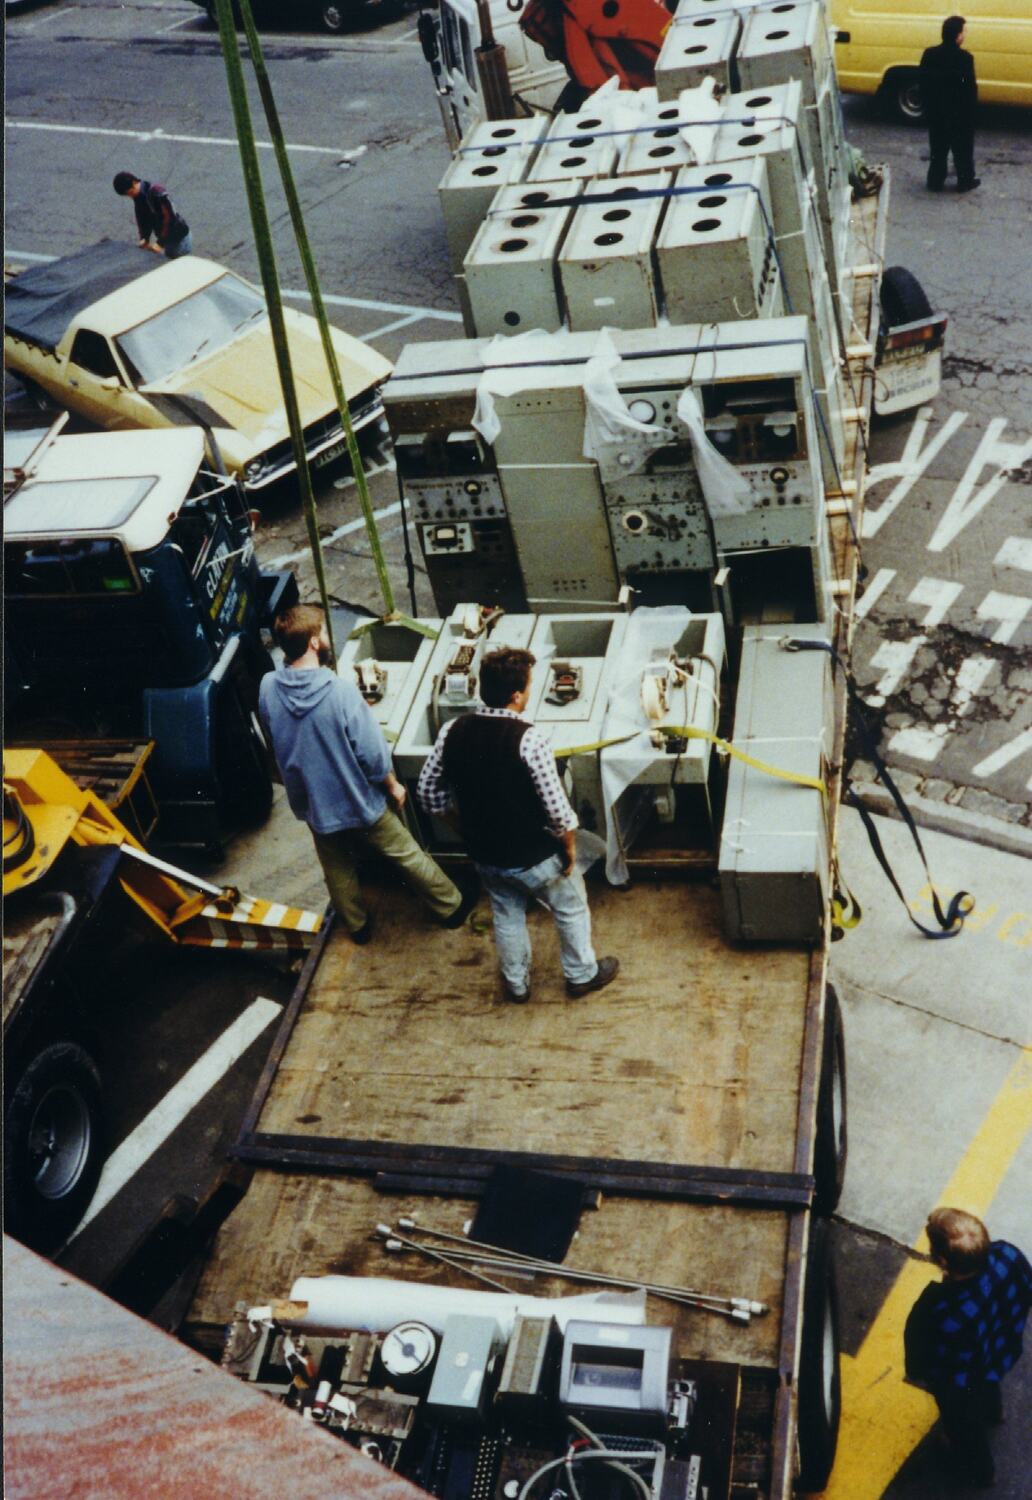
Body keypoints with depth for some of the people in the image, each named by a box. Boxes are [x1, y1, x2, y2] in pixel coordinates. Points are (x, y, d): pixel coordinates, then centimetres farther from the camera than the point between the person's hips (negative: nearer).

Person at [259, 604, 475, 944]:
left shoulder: (268, 688, -17)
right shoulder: (341, 690, -30)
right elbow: (373, 753, -21)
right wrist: (393, 785, -3)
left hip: (312, 804, 4)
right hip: (359, 800, -4)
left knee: (338, 870, 26)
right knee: (407, 855, 18)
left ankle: (357, 926, 46)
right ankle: (451, 907, 36)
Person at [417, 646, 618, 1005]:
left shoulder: (453, 730, -13)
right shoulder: (528, 739, -29)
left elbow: (429, 793, -2)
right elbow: (558, 811, -25)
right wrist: (569, 851, -7)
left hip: (485, 855, 5)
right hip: (535, 857, -4)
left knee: (506, 917, 28)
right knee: (571, 910, 23)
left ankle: (516, 984, 46)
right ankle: (582, 975, 43)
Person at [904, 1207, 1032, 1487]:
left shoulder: (945, 1318, -50)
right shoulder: (1008, 1254, -37)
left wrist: (917, 1373, -4)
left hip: (965, 1386, -5)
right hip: (1003, 1353, 5)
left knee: (965, 1427, 31)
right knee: (988, 1389, 41)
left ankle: (978, 1471, 62)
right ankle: (993, 1413, 74)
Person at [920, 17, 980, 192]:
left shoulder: (929, 54, -5)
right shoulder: (964, 58, -20)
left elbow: (923, 83, 2)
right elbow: (970, 89, -15)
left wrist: (928, 105, 13)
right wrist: (971, 110, -2)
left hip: (936, 111, 4)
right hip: (960, 113, -4)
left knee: (938, 148, 17)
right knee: (963, 150, 11)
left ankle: (935, 181, 21)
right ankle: (965, 181, 20)